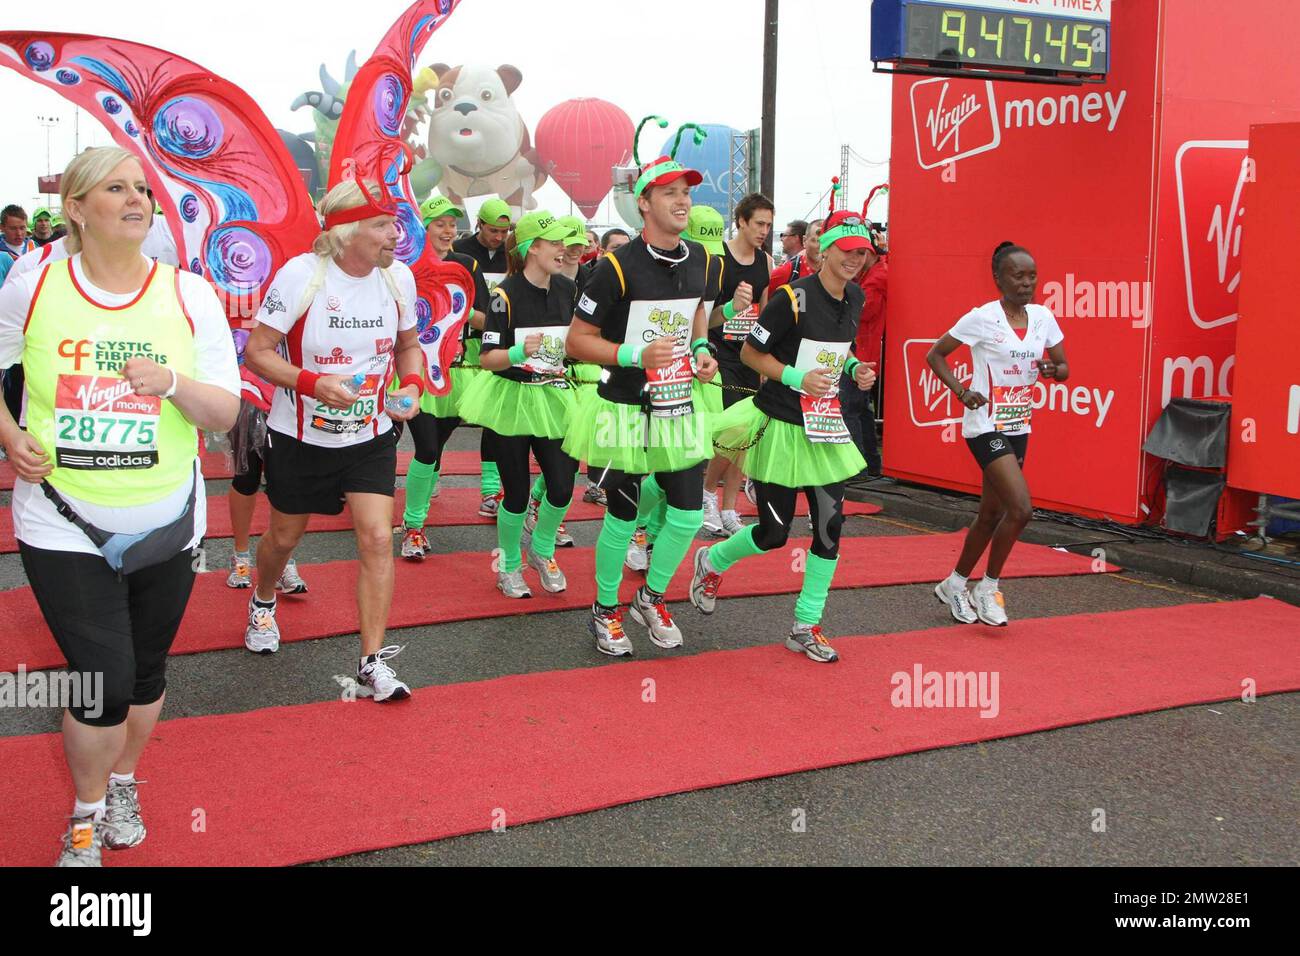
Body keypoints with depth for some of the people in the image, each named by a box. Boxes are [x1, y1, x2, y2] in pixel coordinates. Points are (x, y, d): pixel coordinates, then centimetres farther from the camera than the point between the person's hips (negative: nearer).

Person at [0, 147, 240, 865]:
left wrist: (172, 383, -21)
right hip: (64, 527, -2)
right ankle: (87, 818, 21)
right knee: (104, 681, -6)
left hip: (166, 523, 2)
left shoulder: (189, 296, -2)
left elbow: (226, 412, -2)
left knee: (146, 670, 15)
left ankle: (123, 784, 44)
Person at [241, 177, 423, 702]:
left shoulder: (399, 277, -5)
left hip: (370, 437, 2)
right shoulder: (300, 274, -18)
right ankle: (263, 601, 52)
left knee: (378, 539, -10)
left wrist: (412, 384, -10)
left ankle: (373, 660, 0)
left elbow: (408, 345, 11)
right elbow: (257, 351, -15)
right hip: (300, 437, -2)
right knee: (285, 535, 18)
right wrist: (314, 383, -30)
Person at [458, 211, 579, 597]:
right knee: (517, 492, 2)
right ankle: (509, 565, 27)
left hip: (553, 398, 4)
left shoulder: (568, 289, 1)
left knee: (562, 486, -3)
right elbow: (489, 358, -17)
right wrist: (521, 352, -34)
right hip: (511, 400, -4)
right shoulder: (507, 294, -15)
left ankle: (542, 550, 27)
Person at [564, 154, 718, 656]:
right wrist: (637, 356, -24)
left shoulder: (698, 258, 4)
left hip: (679, 408, 6)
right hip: (626, 411, -5)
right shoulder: (618, 266, -15)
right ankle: (605, 610, 26)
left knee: (688, 512, 3)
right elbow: (577, 340, -12)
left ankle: (652, 597, 29)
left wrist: (701, 349, 5)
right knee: (623, 517, 3)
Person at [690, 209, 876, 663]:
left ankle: (806, 626, 14)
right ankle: (711, 562, 34)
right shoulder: (793, 298, -18)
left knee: (831, 526, 0)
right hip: (780, 426, -6)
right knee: (773, 534, 1)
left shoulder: (854, 298, 4)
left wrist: (853, 368, 1)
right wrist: (798, 377, -23)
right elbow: (751, 353, -12)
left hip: (825, 428, 6)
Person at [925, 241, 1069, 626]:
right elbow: (935, 355, -3)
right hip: (986, 427, -7)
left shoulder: (1043, 317, 5)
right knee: (1021, 509, -18)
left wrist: (1053, 370, -11)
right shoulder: (981, 318, -11)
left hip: (1018, 428, 7)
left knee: (992, 514, 13)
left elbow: (1064, 368, 13)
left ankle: (954, 584, 31)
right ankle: (987, 588, 0)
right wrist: (961, 392, -14)